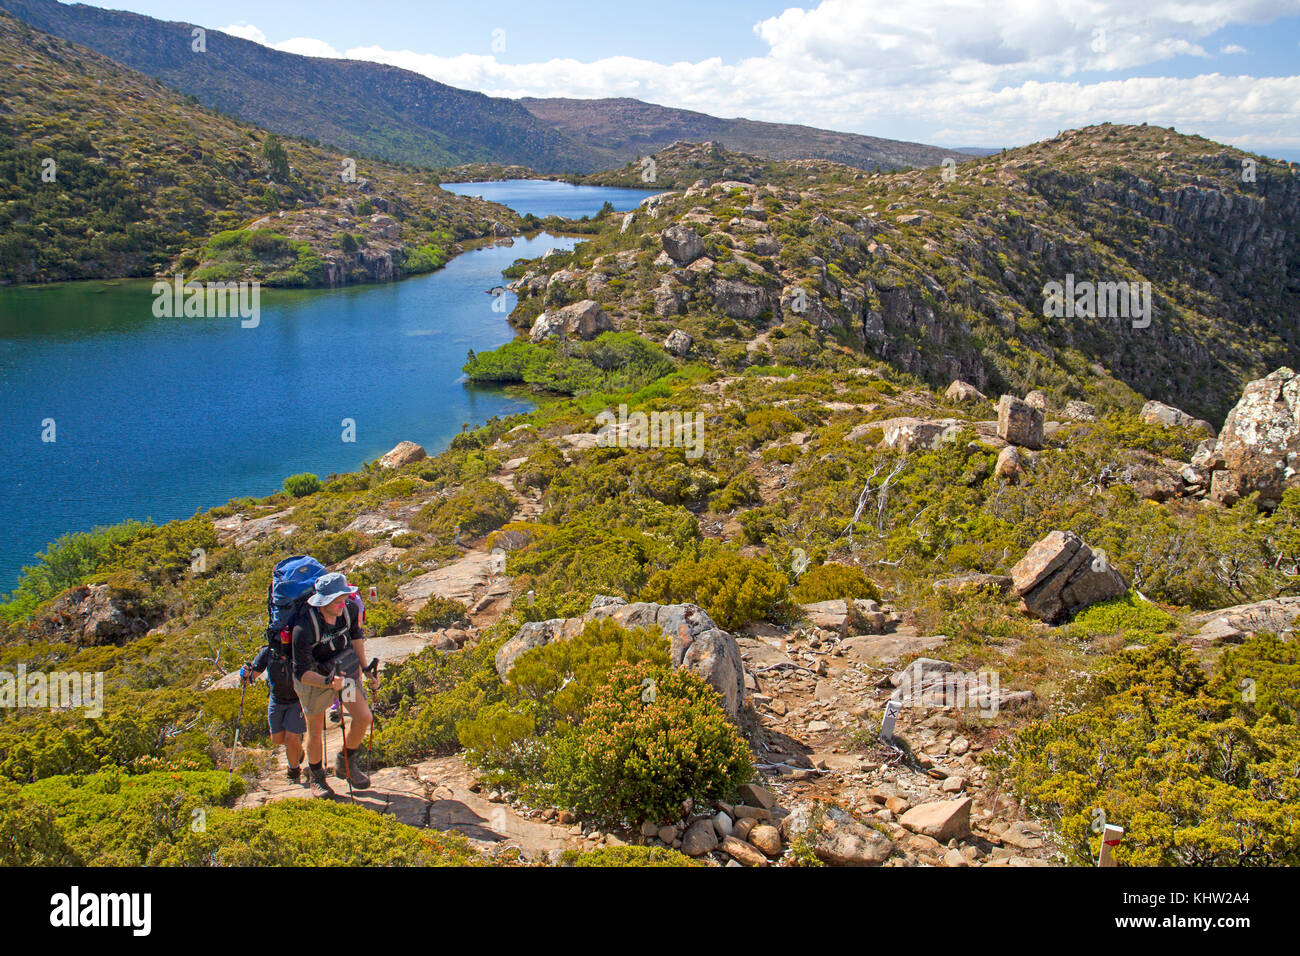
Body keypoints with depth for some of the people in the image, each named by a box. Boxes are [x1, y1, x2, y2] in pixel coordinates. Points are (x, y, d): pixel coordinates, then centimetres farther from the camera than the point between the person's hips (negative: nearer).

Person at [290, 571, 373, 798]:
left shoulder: (350, 609, -18)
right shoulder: (304, 628, -34)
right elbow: (301, 672, -29)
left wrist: (364, 666, 11)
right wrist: (327, 682, -45)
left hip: (344, 669, 4)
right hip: (313, 677, -4)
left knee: (364, 717, -6)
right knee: (315, 729, 9)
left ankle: (345, 763, 19)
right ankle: (317, 778, 33)